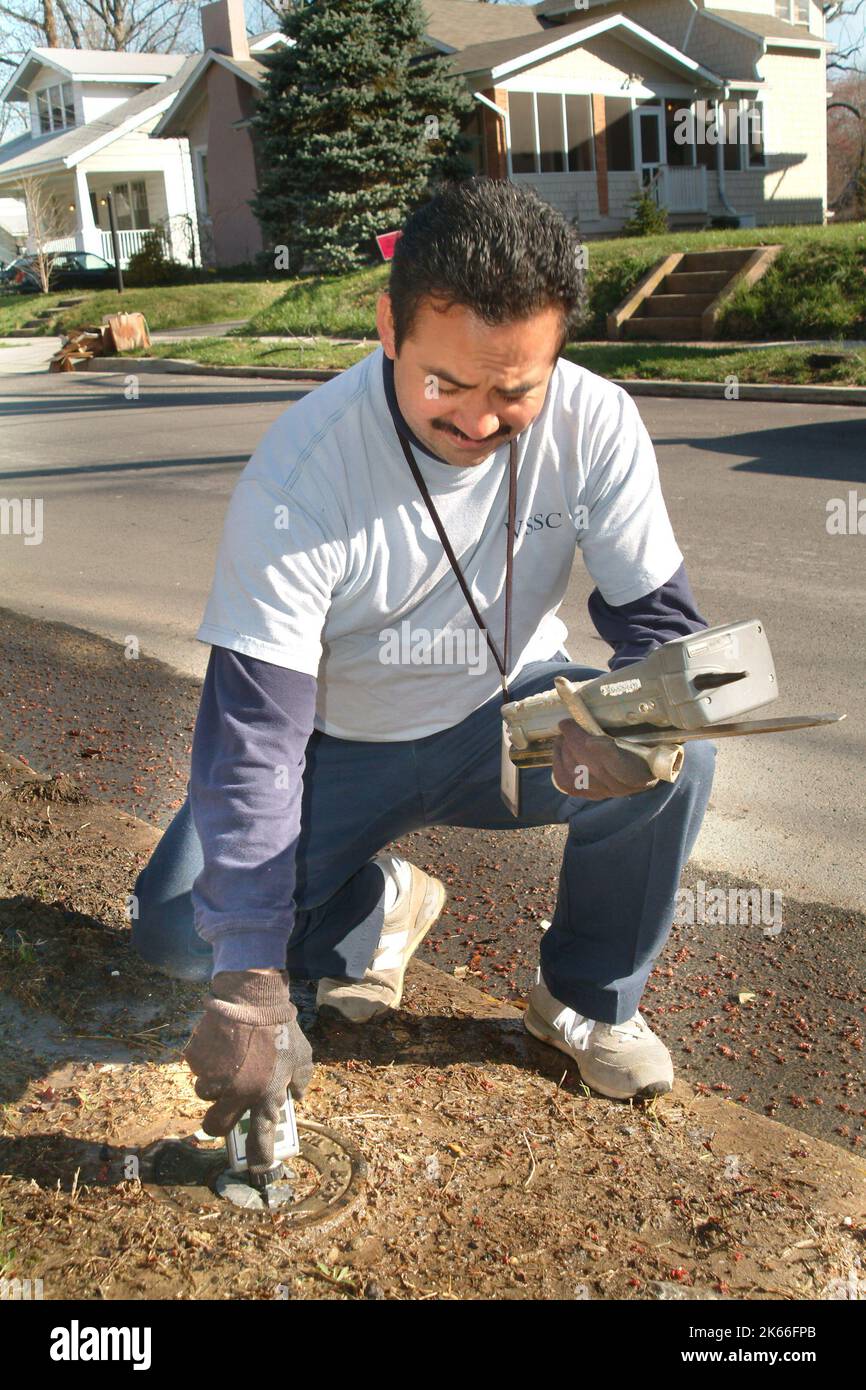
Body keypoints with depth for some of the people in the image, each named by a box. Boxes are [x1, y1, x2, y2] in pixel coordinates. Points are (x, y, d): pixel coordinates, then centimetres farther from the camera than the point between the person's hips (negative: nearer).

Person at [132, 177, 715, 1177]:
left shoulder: (595, 425, -20)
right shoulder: (300, 472, -28)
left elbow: (662, 620, -13)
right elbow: (253, 736, -29)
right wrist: (251, 985, -34)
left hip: (507, 719, 2)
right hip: (344, 749, -1)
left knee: (679, 757, -27)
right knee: (177, 930, -20)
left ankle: (589, 999, 0)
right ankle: (378, 904, 13)